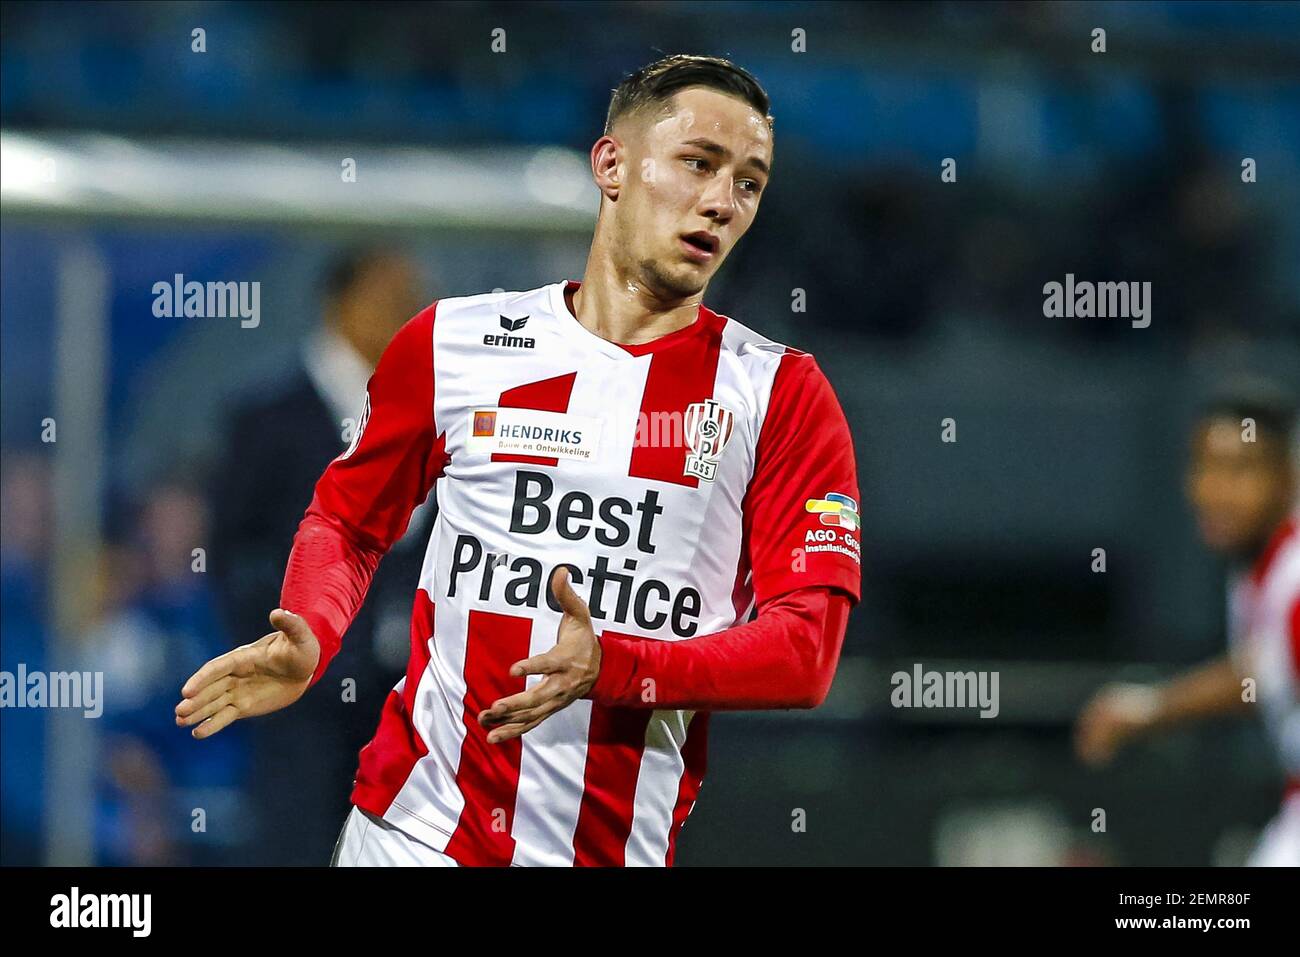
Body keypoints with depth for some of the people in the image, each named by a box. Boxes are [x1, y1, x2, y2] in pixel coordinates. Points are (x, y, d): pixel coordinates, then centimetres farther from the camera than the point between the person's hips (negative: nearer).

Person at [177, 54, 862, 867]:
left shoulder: (784, 395, -2)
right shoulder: (454, 343, 2)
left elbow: (807, 648, -10)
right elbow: (347, 520, 15)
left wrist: (613, 669, -25)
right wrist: (308, 642, -7)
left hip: (627, 845, 0)